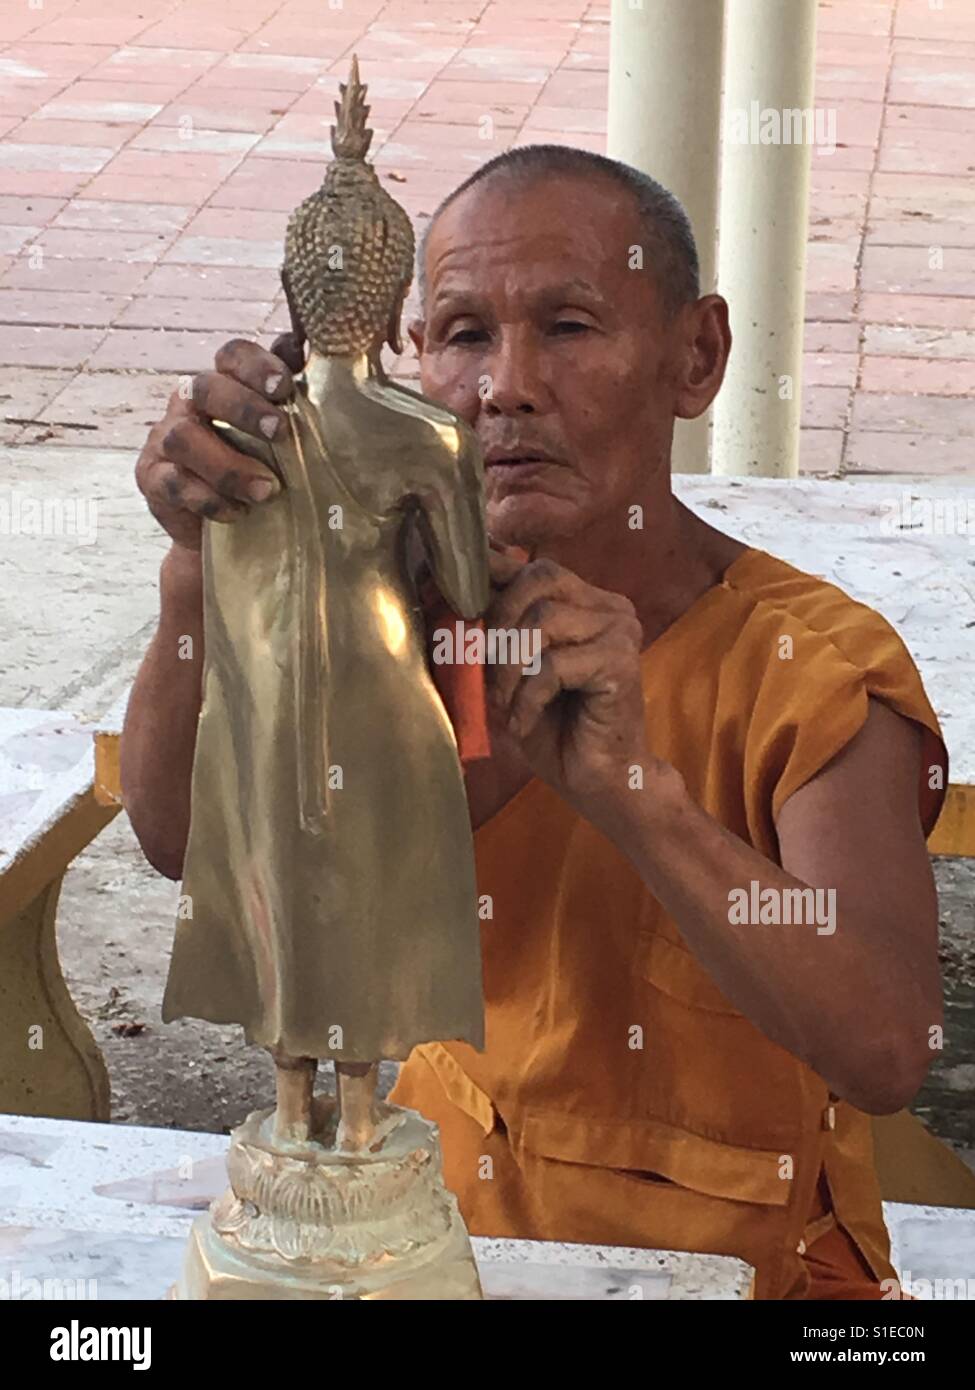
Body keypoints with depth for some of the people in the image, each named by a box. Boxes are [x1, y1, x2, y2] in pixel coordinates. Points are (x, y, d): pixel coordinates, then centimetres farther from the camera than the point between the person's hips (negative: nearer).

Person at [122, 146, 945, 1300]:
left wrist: (629, 785, -41)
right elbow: (188, 835, -16)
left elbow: (885, 1054, -29)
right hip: (449, 1202, 3)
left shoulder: (815, 670, -16)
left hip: (733, 1253, -3)